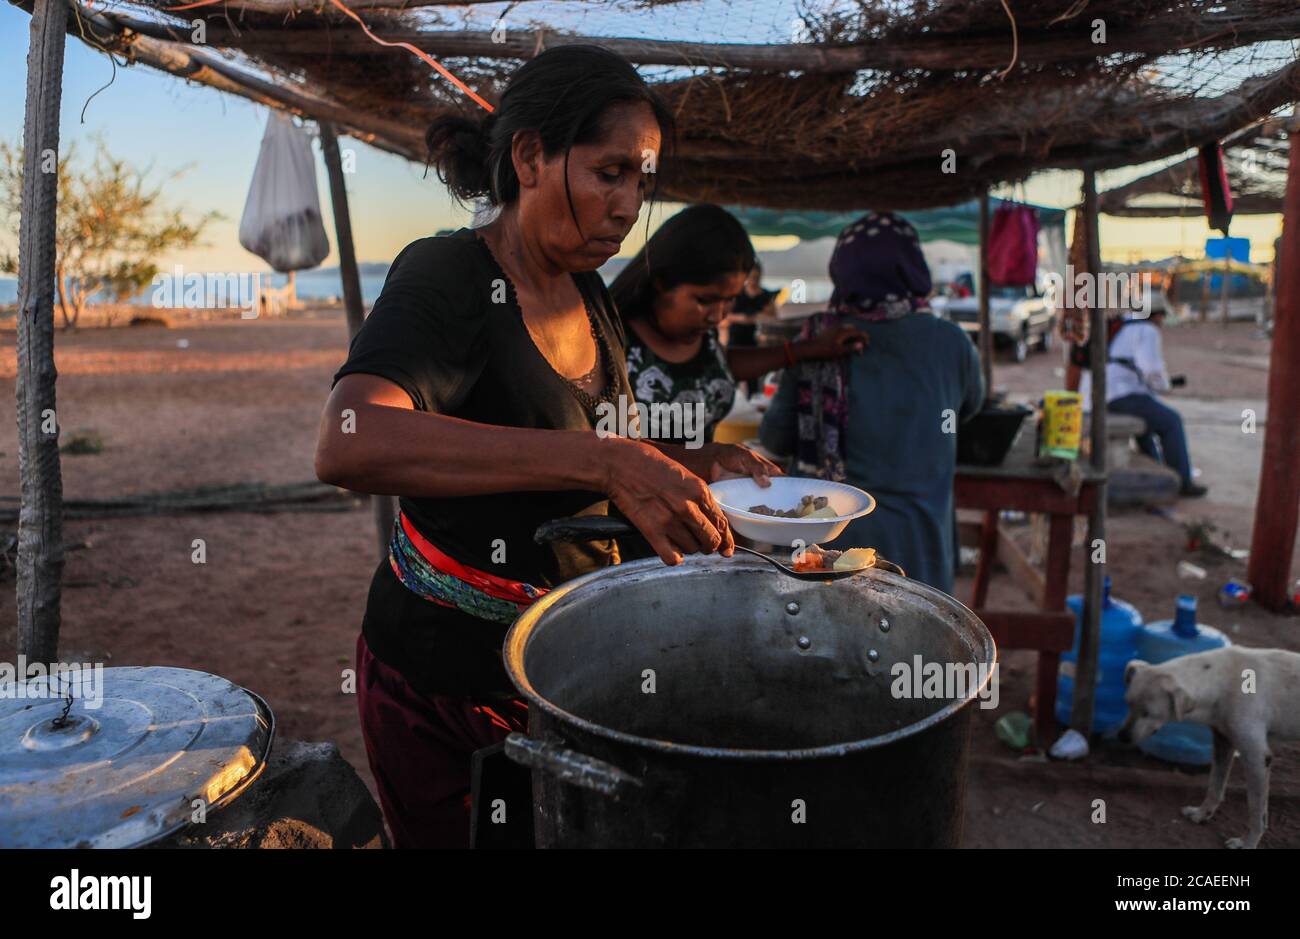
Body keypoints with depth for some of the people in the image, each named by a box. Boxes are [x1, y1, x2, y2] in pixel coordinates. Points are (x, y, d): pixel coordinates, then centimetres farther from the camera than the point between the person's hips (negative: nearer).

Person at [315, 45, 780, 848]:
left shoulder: (587, 292, 4)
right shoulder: (446, 277, -19)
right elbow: (351, 444, -38)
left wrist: (689, 466, -1)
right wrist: (604, 461, -44)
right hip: (444, 672, -6)